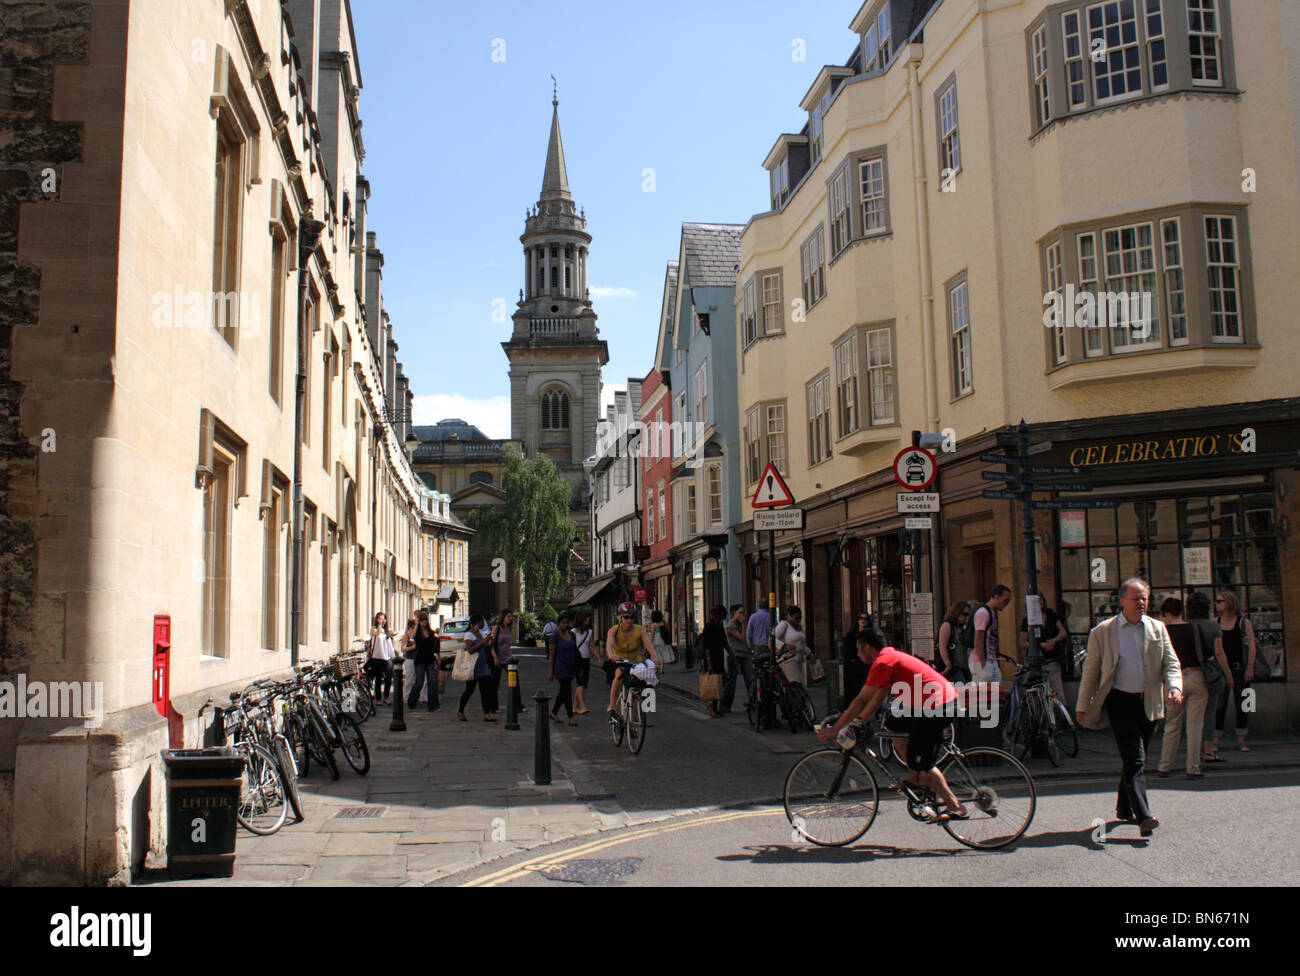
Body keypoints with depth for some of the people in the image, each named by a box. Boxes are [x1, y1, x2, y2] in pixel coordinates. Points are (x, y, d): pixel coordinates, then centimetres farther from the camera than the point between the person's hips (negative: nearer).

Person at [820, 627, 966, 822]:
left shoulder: (883, 662, -10)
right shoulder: (892, 656, 19)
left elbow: (862, 700, -13)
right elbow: (878, 698, 22)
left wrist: (834, 730, -9)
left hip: (936, 706, -10)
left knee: (918, 761, -4)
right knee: (892, 726, 20)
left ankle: (956, 807, -3)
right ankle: (917, 777, 22)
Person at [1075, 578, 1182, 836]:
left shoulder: (1157, 629, 9)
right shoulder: (1102, 631, 0)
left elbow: (1171, 663, 9)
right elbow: (1090, 671, 4)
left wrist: (1174, 686, -12)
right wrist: (1082, 706, 4)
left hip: (1149, 704, 4)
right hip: (1120, 702, -4)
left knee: (1134, 759, 13)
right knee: (1134, 760, -13)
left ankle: (1124, 808, 28)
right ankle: (1143, 816, -18)